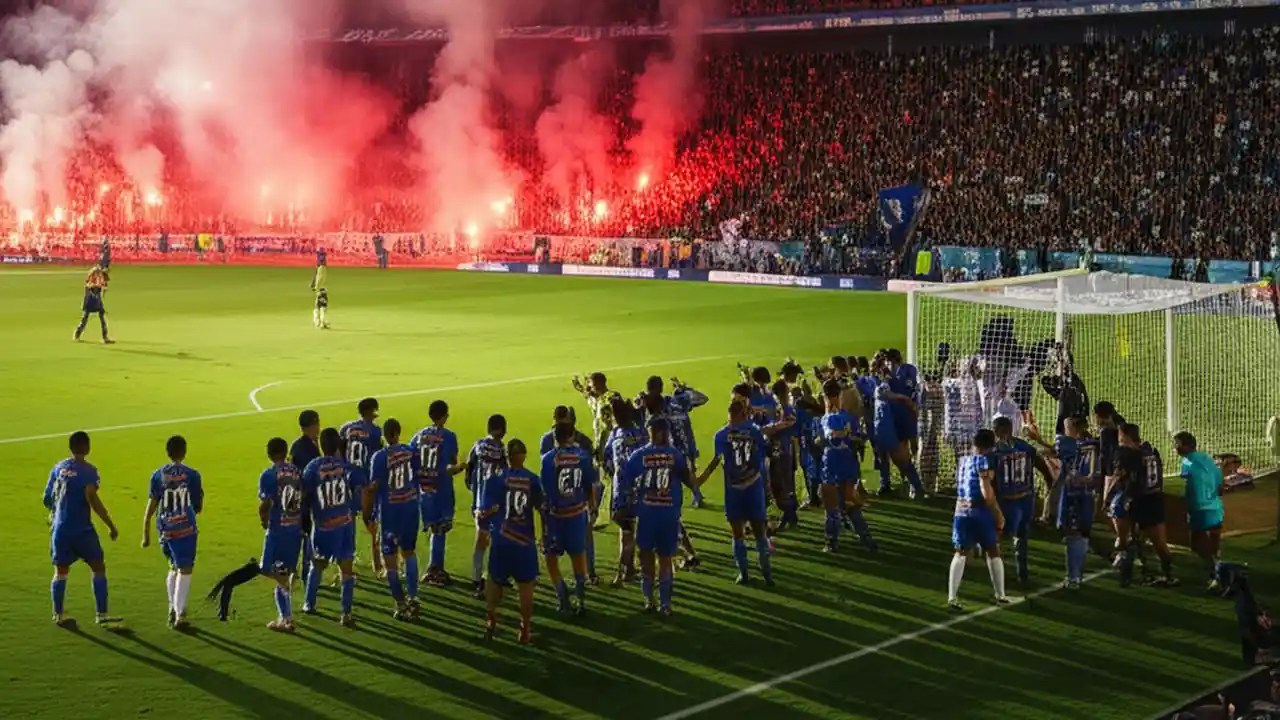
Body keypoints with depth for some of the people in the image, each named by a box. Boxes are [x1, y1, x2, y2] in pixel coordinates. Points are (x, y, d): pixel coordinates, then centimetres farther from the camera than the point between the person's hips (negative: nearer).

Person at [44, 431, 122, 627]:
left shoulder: (58, 468, 7)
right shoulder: (88, 471, -12)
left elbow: (47, 499, 12)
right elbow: (92, 499, -22)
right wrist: (111, 526, -19)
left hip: (60, 528, 6)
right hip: (82, 529, -6)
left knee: (60, 572, 14)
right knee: (98, 568, 3)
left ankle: (59, 614, 19)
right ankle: (101, 615, 0)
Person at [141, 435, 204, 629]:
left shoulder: (158, 475, 3)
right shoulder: (192, 475, -3)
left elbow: (151, 506, 2)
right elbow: (198, 507, 2)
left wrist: (146, 534, 6)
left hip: (165, 528, 4)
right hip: (186, 529, -4)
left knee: (174, 567, 21)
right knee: (185, 569, -4)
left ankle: (173, 609, 23)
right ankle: (180, 613, -15)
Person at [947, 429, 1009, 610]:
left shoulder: (963, 460, 10)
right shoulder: (984, 461, -10)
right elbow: (986, 493, -18)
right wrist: (999, 514, -10)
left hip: (961, 511, 5)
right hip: (979, 512, -5)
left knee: (961, 553, 9)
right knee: (993, 553, 11)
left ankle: (952, 597, -1)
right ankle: (1000, 596, 19)